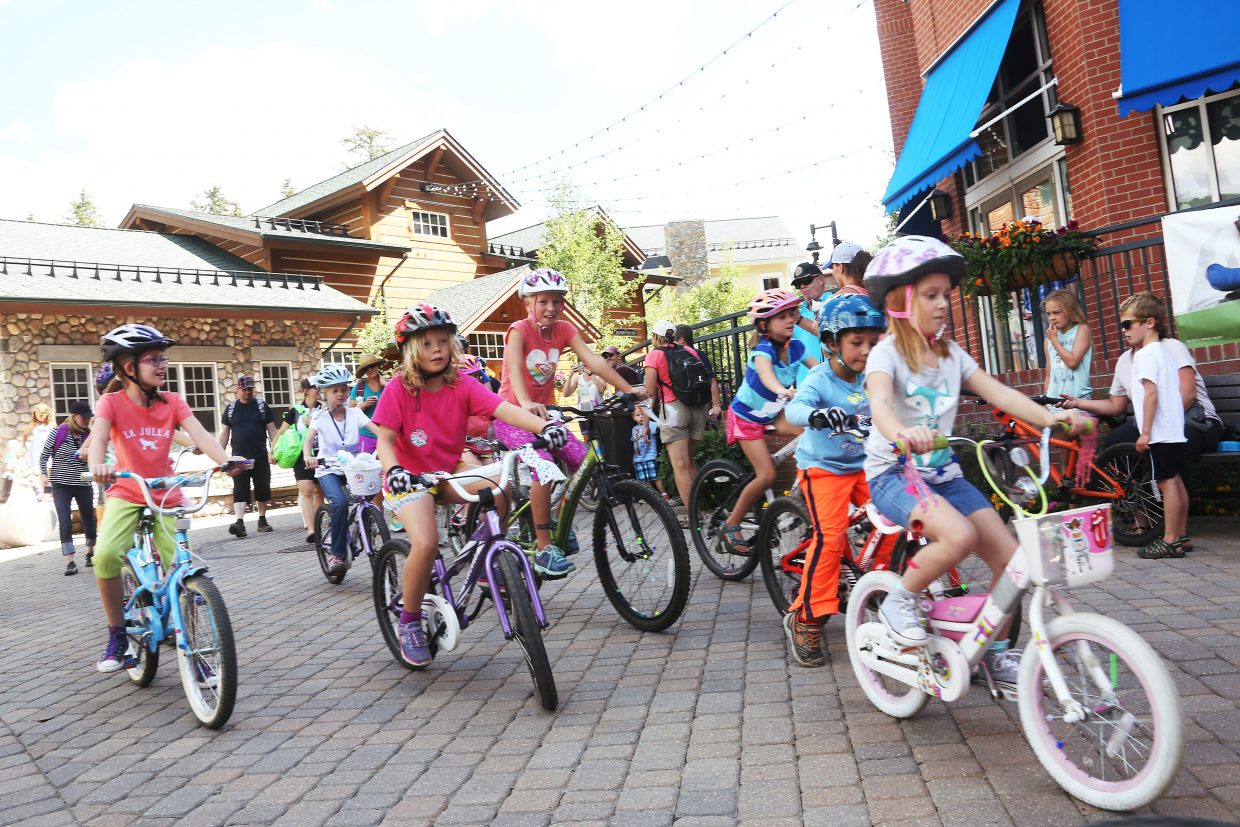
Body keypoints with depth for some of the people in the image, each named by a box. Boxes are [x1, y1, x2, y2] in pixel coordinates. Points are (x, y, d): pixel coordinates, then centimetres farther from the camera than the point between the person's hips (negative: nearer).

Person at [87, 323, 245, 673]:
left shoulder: (173, 402, -3)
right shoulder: (113, 402, -8)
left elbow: (200, 434, -18)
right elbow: (99, 437, -25)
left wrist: (227, 459, -37)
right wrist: (97, 466, -48)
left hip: (166, 497, 2)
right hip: (127, 494, -2)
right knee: (105, 555, -27)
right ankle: (118, 638, -7)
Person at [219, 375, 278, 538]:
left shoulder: (261, 405, 4)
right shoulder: (231, 408, 7)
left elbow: (271, 429, 3)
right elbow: (225, 432, 10)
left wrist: (273, 450, -6)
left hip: (260, 457, 0)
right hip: (239, 458, 0)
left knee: (263, 490, 6)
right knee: (239, 491, -7)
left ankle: (262, 520, 19)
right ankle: (240, 522, -14)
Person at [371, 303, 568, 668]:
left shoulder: (462, 385, -9)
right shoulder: (399, 388, -13)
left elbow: (503, 408, -24)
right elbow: (385, 439, -15)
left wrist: (544, 426, -40)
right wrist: (393, 471, -37)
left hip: (450, 471, 3)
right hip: (411, 478, -3)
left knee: (496, 491, -27)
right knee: (426, 544, -27)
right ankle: (409, 621, -1)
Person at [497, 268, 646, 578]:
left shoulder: (564, 329, -1)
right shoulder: (519, 330, -15)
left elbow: (593, 361, -12)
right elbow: (514, 370, -32)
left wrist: (628, 389, -25)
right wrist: (527, 404, -52)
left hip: (542, 412, 6)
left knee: (584, 459, -14)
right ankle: (544, 549, -20)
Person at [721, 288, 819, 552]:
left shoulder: (795, 347, -10)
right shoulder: (763, 349, -28)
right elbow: (767, 376, -50)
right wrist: (785, 392, -70)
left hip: (772, 412, 6)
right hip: (747, 416, -6)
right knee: (767, 476, -14)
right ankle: (732, 525, 3)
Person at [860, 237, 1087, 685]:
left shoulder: (951, 354, 9)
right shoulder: (887, 353, -10)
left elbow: (997, 391, -3)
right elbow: (879, 402, -30)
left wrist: (1046, 416, -21)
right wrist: (900, 432, -52)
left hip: (943, 473, 6)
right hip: (893, 472, -6)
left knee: (1010, 557, -4)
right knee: (959, 535, -32)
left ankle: (995, 652, 18)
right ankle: (900, 601, -6)